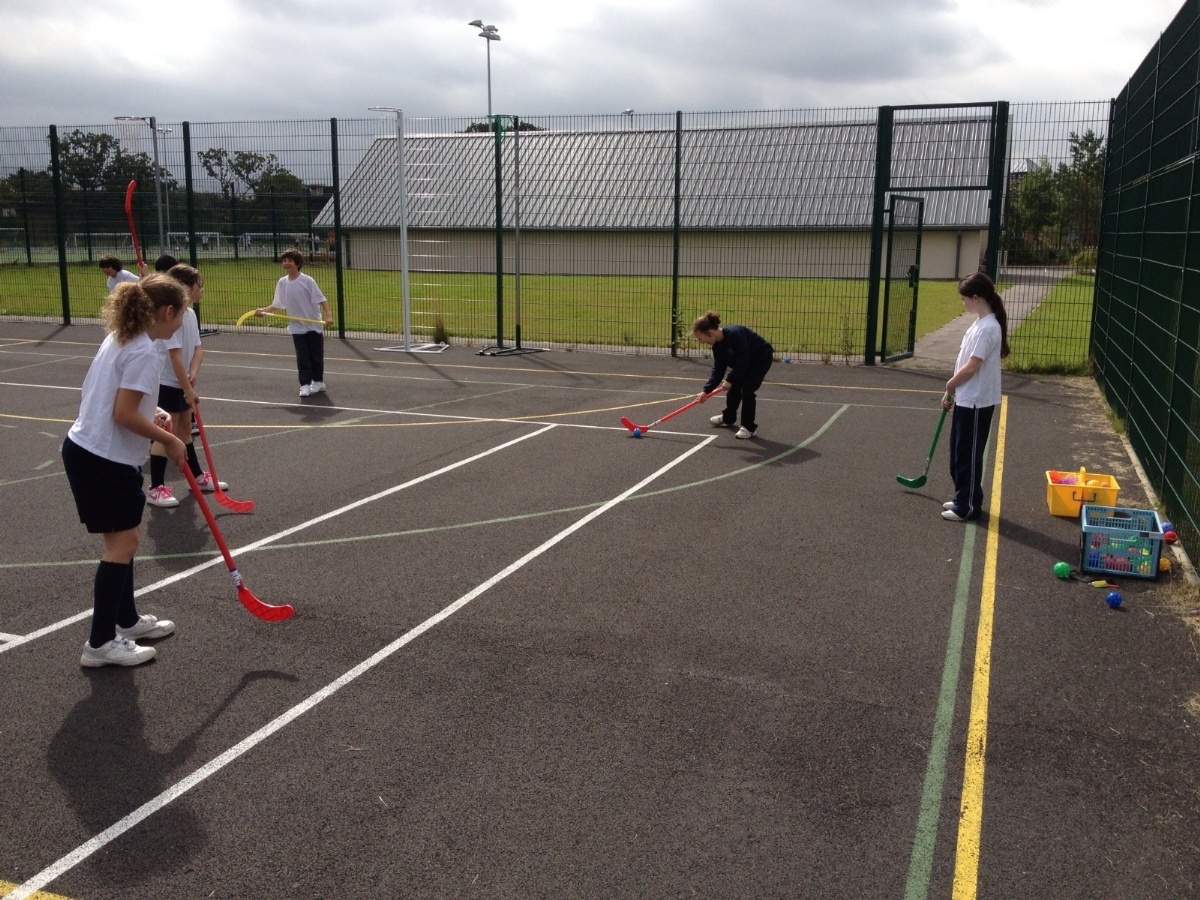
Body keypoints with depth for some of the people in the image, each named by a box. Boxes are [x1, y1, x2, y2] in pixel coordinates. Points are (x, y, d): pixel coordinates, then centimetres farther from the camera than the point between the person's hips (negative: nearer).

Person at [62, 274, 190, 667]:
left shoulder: (121, 338, 10)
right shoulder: (144, 352, -20)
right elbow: (123, 415, -23)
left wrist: (150, 416, 6)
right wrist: (169, 440, -13)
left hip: (87, 449, 10)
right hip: (104, 460, -10)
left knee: (123, 538, 19)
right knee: (122, 543, -2)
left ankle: (127, 620, 33)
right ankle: (100, 644, 6)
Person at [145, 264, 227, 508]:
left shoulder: (190, 313, 6)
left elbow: (197, 348, 4)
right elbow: (175, 355, -26)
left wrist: (192, 375, -13)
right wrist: (188, 389, -24)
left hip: (182, 383, 9)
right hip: (167, 384, -9)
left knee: (185, 428, 19)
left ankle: (197, 476, 32)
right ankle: (155, 488, 1)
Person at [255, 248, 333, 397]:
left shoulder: (307, 280, -12)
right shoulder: (282, 283, 2)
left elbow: (321, 299, -13)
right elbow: (277, 305, 9)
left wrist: (328, 315, -26)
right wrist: (263, 310, -4)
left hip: (314, 325, -3)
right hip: (297, 327, 3)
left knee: (316, 355, 8)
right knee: (302, 357, -2)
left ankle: (318, 381, 23)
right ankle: (305, 384, 0)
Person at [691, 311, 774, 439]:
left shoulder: (735, 334, -34)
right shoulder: (717, 344, -8)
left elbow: (743, 361, -31)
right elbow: (718, 369, -5)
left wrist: (730, 379, -25)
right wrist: (707, 390, -12)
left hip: (762, 357, -9)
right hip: (746, 360, 9)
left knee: (747, 389, -15)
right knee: (733, 388, 12)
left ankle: (748, 427, -3)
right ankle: (728, 418, 34)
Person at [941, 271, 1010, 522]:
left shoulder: (987, 328, -22)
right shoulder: (981, 323, 9)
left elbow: (971, 367, -23)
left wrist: (950, 384, -6)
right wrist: (953, 392, 13)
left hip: (976, 402, -10)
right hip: (966, 399, 10)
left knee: (968, 455, 1)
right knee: (959, 452, 18)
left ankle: (968, 507, 11)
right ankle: (963, 499, 30)